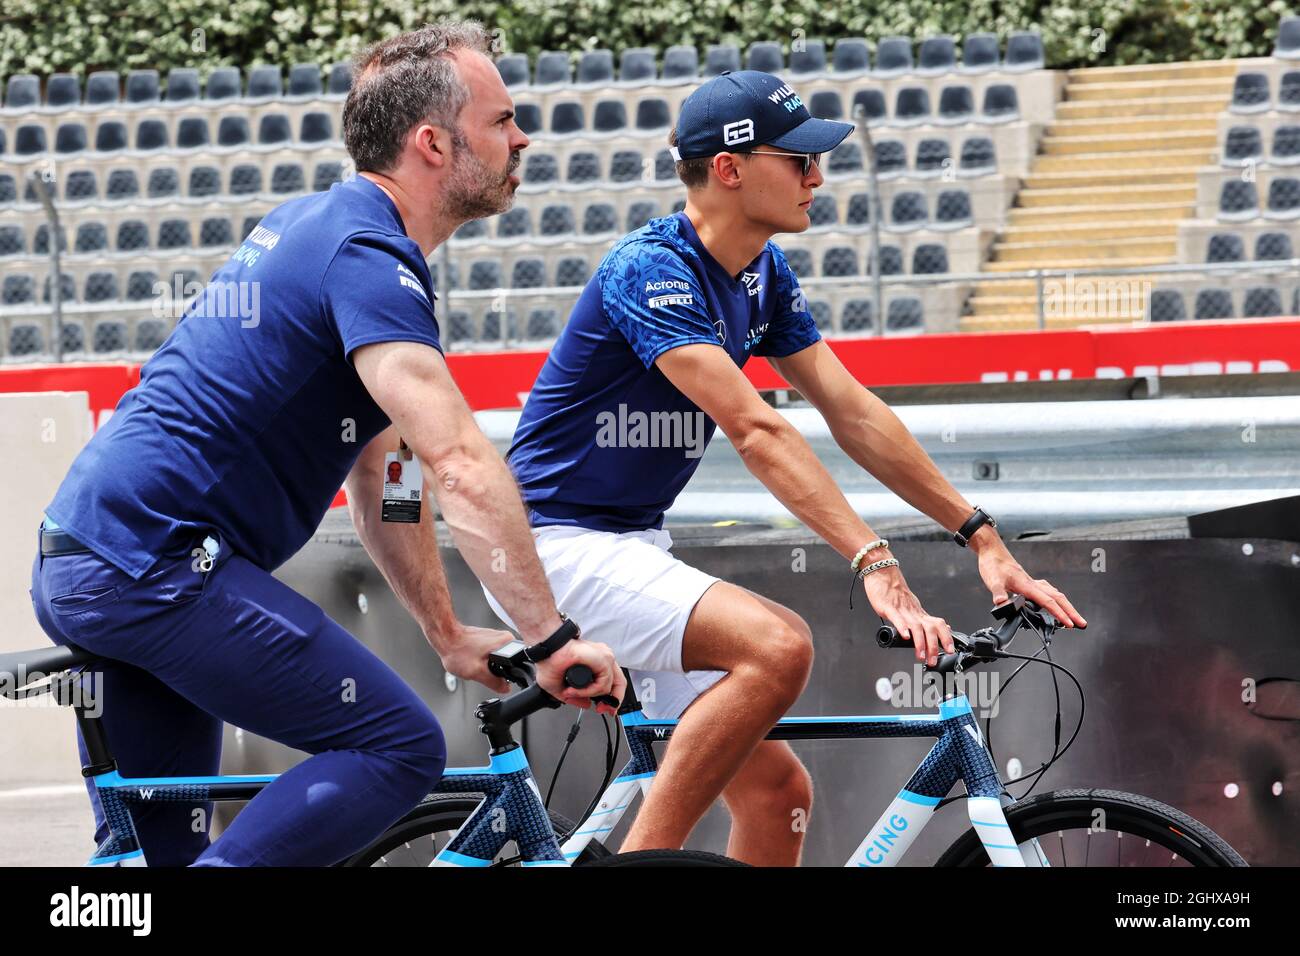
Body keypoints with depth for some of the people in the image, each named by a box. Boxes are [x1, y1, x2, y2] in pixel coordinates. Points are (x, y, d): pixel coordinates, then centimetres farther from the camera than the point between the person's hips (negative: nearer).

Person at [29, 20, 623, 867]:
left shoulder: (320, 225, 19)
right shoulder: (365, 257, -13)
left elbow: (380, 474, 22)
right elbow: (460, 465, -24)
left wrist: (450, 636, 19)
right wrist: (552, 636, -22)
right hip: (155, 562, -11)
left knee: (160, 846, 15)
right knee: (401, 749, -11)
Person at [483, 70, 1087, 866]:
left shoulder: (764, 276, 6)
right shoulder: (650, 270, -21)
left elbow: (854, 413, 5)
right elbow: (754, 429, -30)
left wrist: (983, 538, -2)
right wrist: (875, 563, -37)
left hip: (633, 544, 9)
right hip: (554, 545, -9)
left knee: (778, 791, 1)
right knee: (779, 644, -30)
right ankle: (640, 859, -24)